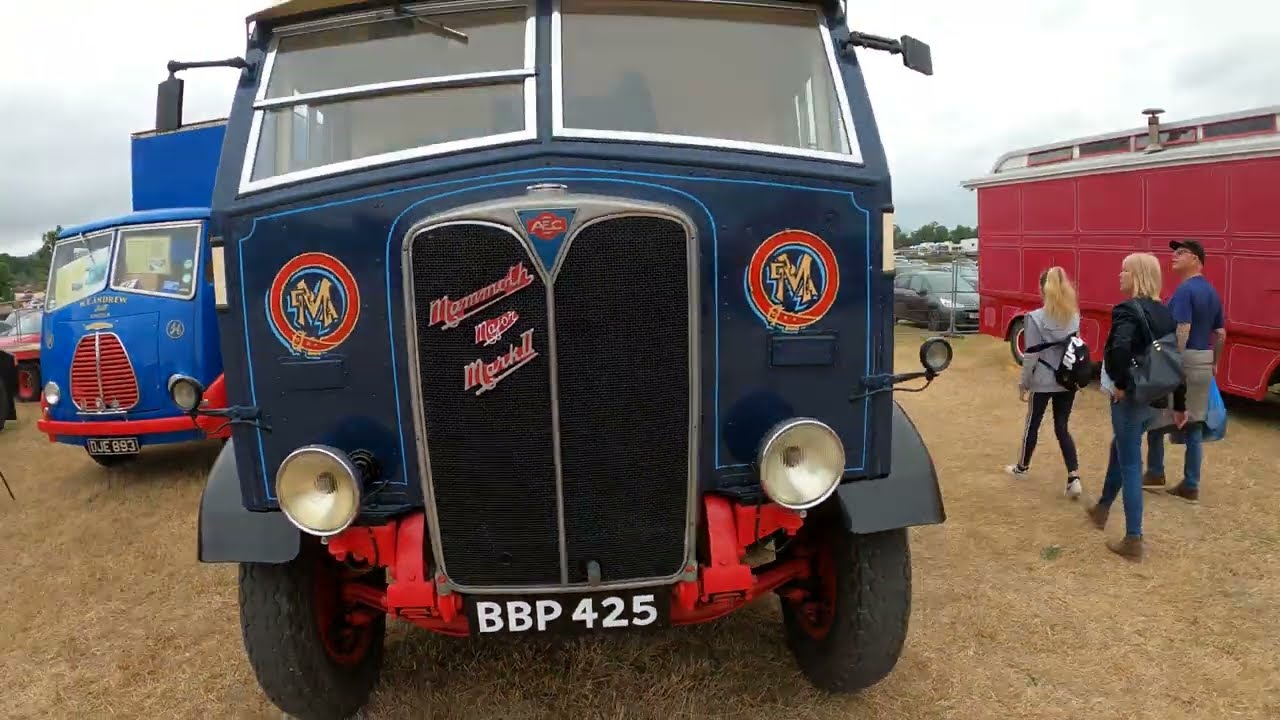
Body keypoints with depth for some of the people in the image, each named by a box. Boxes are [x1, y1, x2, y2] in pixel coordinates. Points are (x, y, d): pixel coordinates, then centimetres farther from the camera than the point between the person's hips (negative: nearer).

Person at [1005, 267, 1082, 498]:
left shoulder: (1036, 318, -15)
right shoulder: (1074, 316, 2)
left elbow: (1031, 356, -13)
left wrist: (1023, 384, -4)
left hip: (1043, 383, -4)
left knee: (1032, 425, 14)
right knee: (1062, 428, 10)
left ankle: (1022, 467, 32)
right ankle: (1074, 477, -1)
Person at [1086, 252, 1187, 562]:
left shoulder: (1128, 310, -16)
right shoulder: (1164, 313, 8)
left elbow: (1121, 348, -36)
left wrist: (1121, 384, -20)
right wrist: (1180, 405, 16)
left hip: (1130, 397, -8)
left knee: (1130, 465, -1)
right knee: (1120, 449, 26)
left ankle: (1134, 541, 5)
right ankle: (1102, 508, 43)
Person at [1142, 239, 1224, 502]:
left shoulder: (1185, 290, -15)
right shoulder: (1212, 292, 13)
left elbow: (1182, 332, -24)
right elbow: (1220, 334, 16)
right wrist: (1214, 364, 24)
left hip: (1184, 361, -8)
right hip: (1203, 363, 8)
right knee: (1194, 424, 9)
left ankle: (1155, 473, 17)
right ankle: (1191, 486, 12)